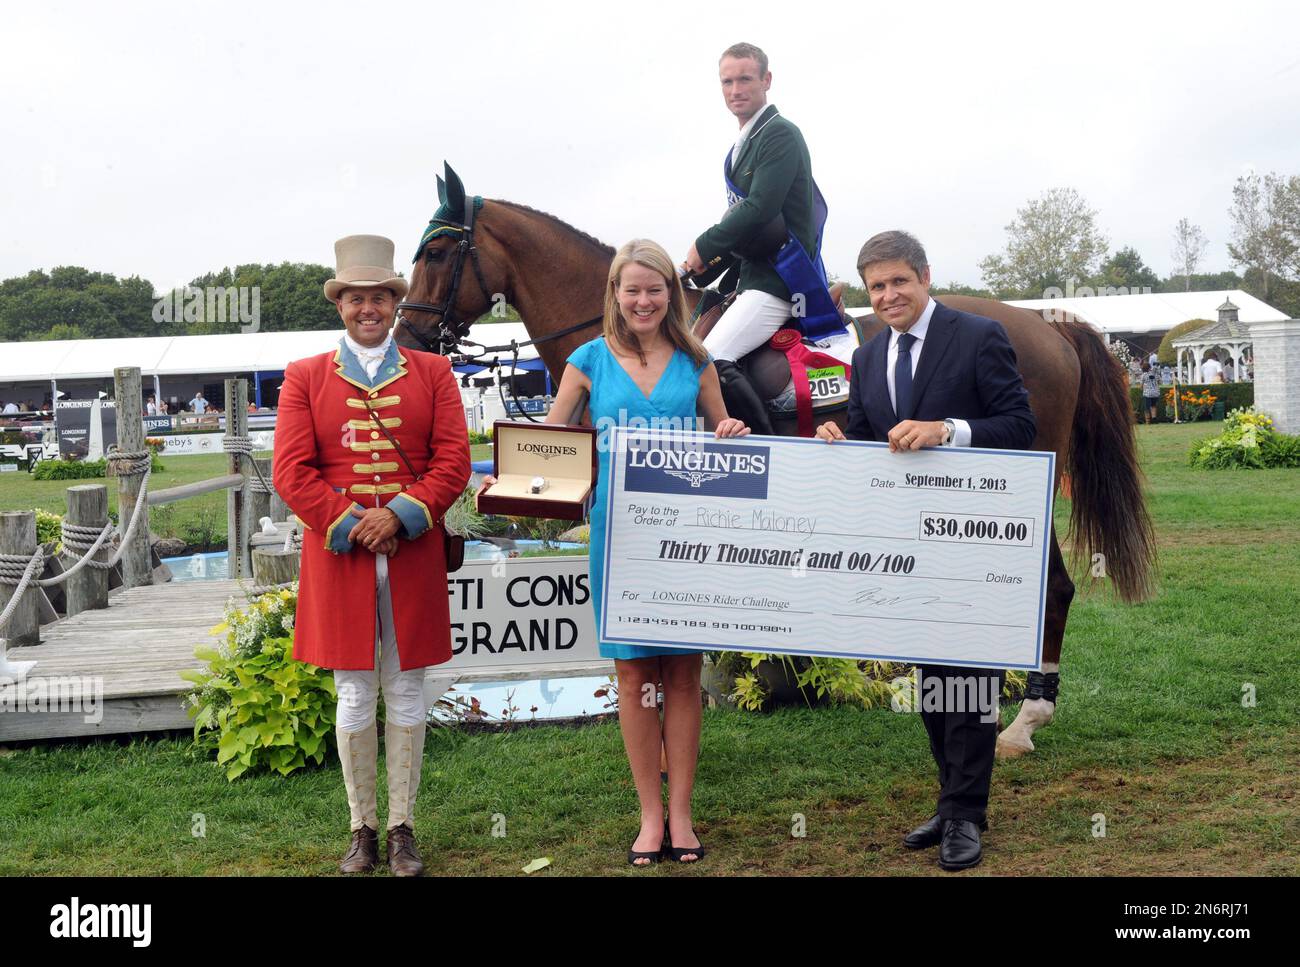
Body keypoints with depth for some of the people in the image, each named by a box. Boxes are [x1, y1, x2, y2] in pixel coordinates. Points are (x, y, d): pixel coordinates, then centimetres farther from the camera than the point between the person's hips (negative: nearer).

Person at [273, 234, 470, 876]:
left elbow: (453, 461, -1)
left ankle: (402, 828, 18)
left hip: (412, 554, 1)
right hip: (337, 557, 0)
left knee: (406, 693, 7)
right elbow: (291, 472, -2)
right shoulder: (305, 378, 7)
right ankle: (362, 829, 18)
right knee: (354, 697, 5)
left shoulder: (432, 373, 8)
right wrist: (350, 526, -12)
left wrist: (400, 514, -14)